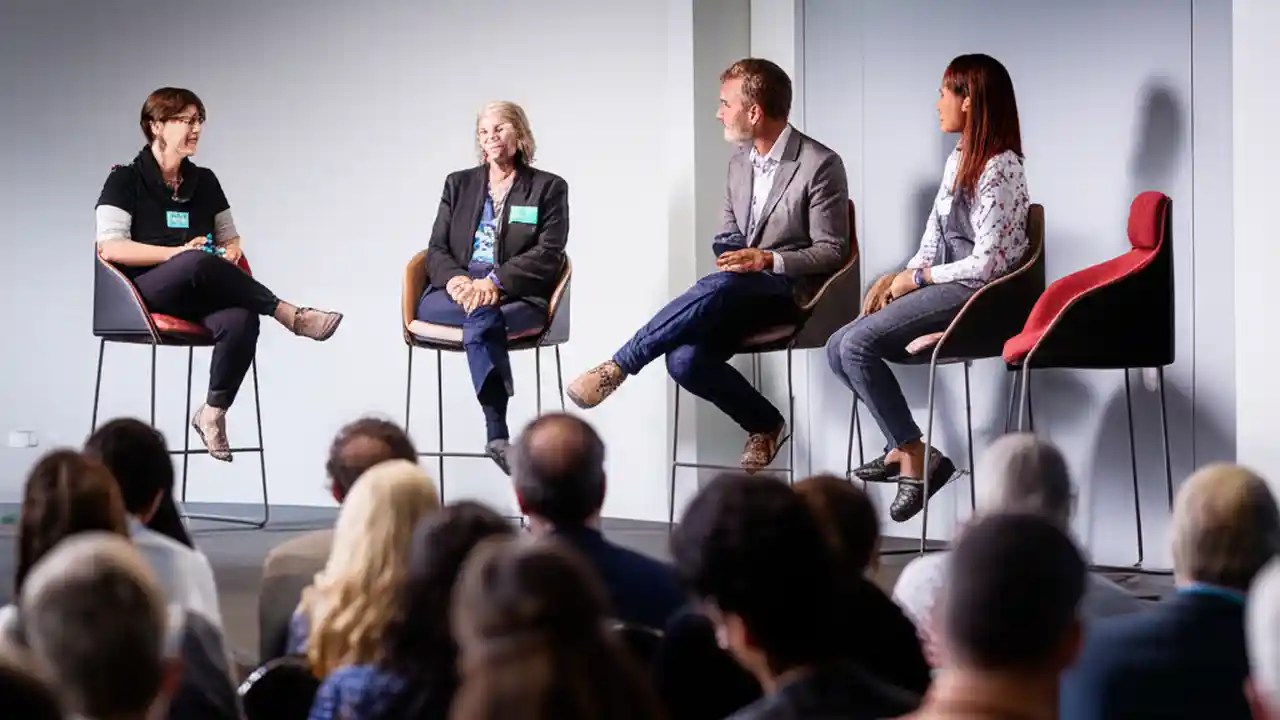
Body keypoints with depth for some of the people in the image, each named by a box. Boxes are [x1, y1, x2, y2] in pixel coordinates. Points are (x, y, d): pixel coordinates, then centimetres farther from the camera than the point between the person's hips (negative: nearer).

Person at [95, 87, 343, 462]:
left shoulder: (204, 182, 18)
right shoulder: (126, 181, 3)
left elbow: (230, 238, 26)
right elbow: (111, 248, -9)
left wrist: (231, 251, 0)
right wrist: (179, 253, -18)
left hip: (200, 295, 4)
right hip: (147, 293, -4)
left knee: (240, 322, -33)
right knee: (198, 264, -39)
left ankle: (213, 414, -19)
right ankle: (291, 316, -30)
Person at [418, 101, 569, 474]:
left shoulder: (548, 188, 13)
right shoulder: (459, 184, 23)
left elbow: (548, 254, -1)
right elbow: (436, 250, 15)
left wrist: (496, 282, -17)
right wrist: (455, 279, -11)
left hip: (519, 297, -2)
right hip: (453, 294, 2)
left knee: (480, 322, -37)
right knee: (484, 317, -35)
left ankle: (496, 437, -44)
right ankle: (498, 435, -46)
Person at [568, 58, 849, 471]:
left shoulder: (820, 165, -8)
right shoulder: (740, 162, 15)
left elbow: (832, 251, -8)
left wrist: (770, 260, -23)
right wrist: (729, 252, -3)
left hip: (789, 291, -6)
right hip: (739, 291, 6)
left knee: (718, 288, -38)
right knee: (685, 359, -24)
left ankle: (616, 367, -29)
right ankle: (765, 426, -3)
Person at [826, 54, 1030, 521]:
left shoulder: (1000, 168, -14)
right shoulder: (958, 161, 15)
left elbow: (987, 263, -18)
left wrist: (917, 278, -10)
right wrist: (896, 277, -1)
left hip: (975, 295, -10)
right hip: (941, 287, 10)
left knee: (857, 345, -22)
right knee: (838, 348, -4)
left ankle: (915, 457, -15)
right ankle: (903, 449, -2)